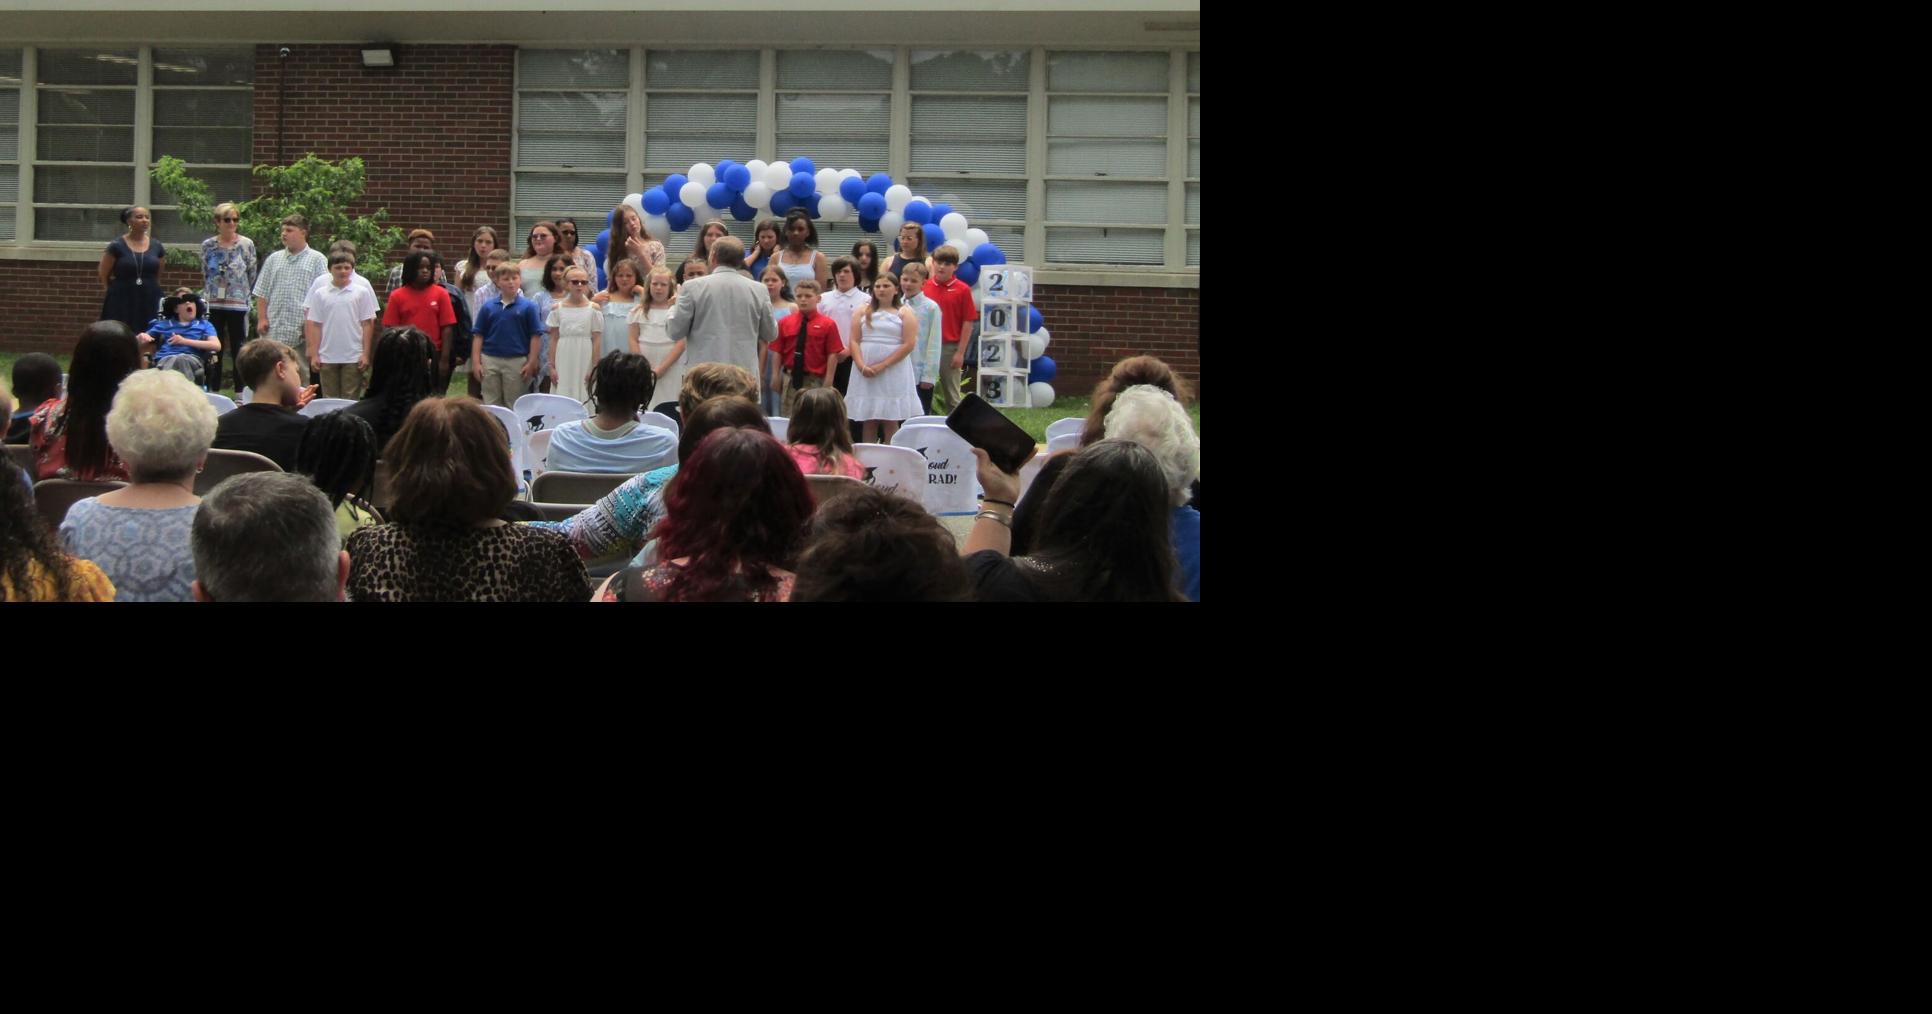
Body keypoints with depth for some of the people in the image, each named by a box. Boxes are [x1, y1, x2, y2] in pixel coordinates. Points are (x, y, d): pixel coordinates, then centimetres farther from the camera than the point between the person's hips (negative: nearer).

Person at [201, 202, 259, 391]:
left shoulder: (246, 244, -2)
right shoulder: (208, 245, 4)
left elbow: (253, 274, 3)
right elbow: (205, 274, 12)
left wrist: (245, 295, 4)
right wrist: (209, 294, 10)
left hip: (238, 305, -2)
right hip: (214, 305, 2)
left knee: (239, 351, 2)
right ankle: (213, 391, 12)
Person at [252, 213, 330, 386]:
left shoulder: (317, 260, 3)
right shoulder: (273, 259, 15)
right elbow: (262, 293, 15)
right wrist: (262, 318, 4)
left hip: (302, 333, -4)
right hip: (274, 331, 4)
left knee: (303, 376, -2)